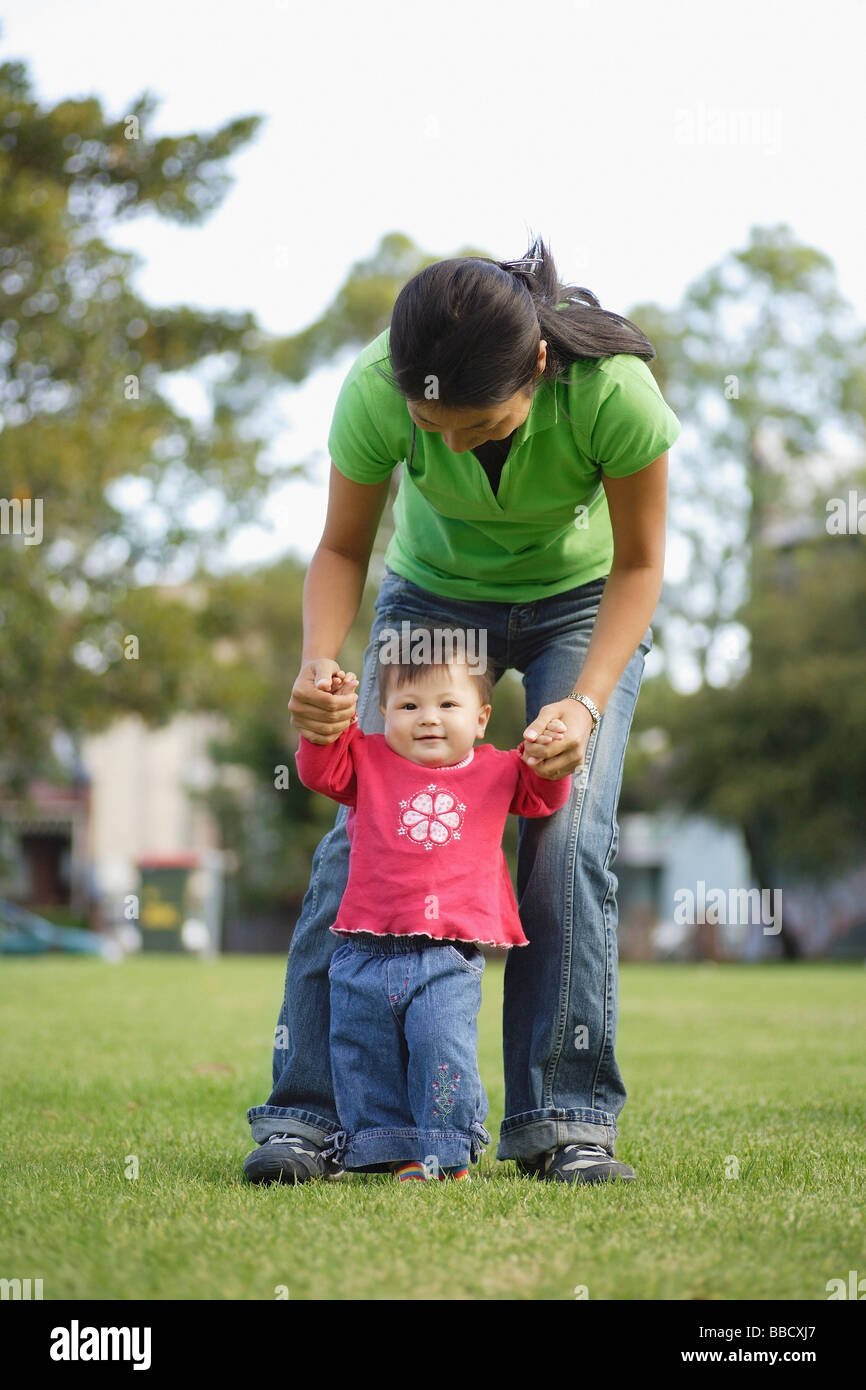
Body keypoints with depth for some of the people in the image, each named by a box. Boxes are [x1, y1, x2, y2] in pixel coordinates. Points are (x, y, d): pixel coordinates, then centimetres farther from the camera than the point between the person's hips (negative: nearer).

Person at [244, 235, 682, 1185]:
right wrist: (319, 662, -34)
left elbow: (638, 564, -19)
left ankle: (562, 1119, -8)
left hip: (581, 599, -1)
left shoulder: (612, 389, -36)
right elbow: (342, 547, -14)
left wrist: (585, 705, -33)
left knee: (568, 831, -17)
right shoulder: (375, 391, -32)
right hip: (432, 595, 1)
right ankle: (305, 1113, -8)